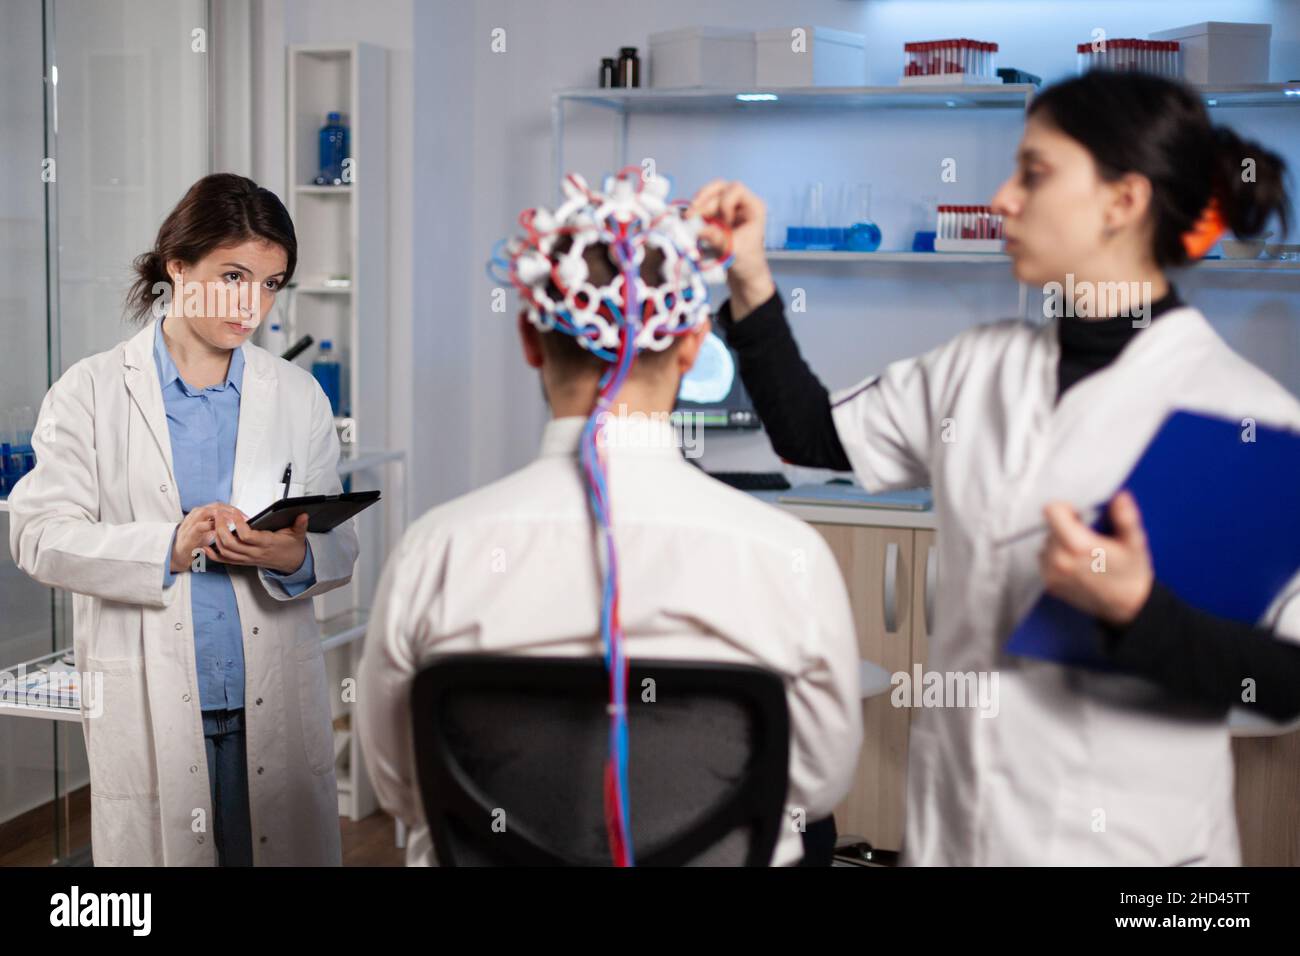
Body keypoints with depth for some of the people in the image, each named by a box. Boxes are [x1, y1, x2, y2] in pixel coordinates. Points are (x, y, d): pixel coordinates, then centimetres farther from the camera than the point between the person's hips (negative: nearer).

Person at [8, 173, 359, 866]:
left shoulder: (298, 396, 10)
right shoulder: (90, 392, 3)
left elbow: (340, 546, 7)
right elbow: (40, 535, -6)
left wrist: (296, 556, -16)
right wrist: (168, 547, -19)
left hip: (277, 709, 2)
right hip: (148, 710, -2)